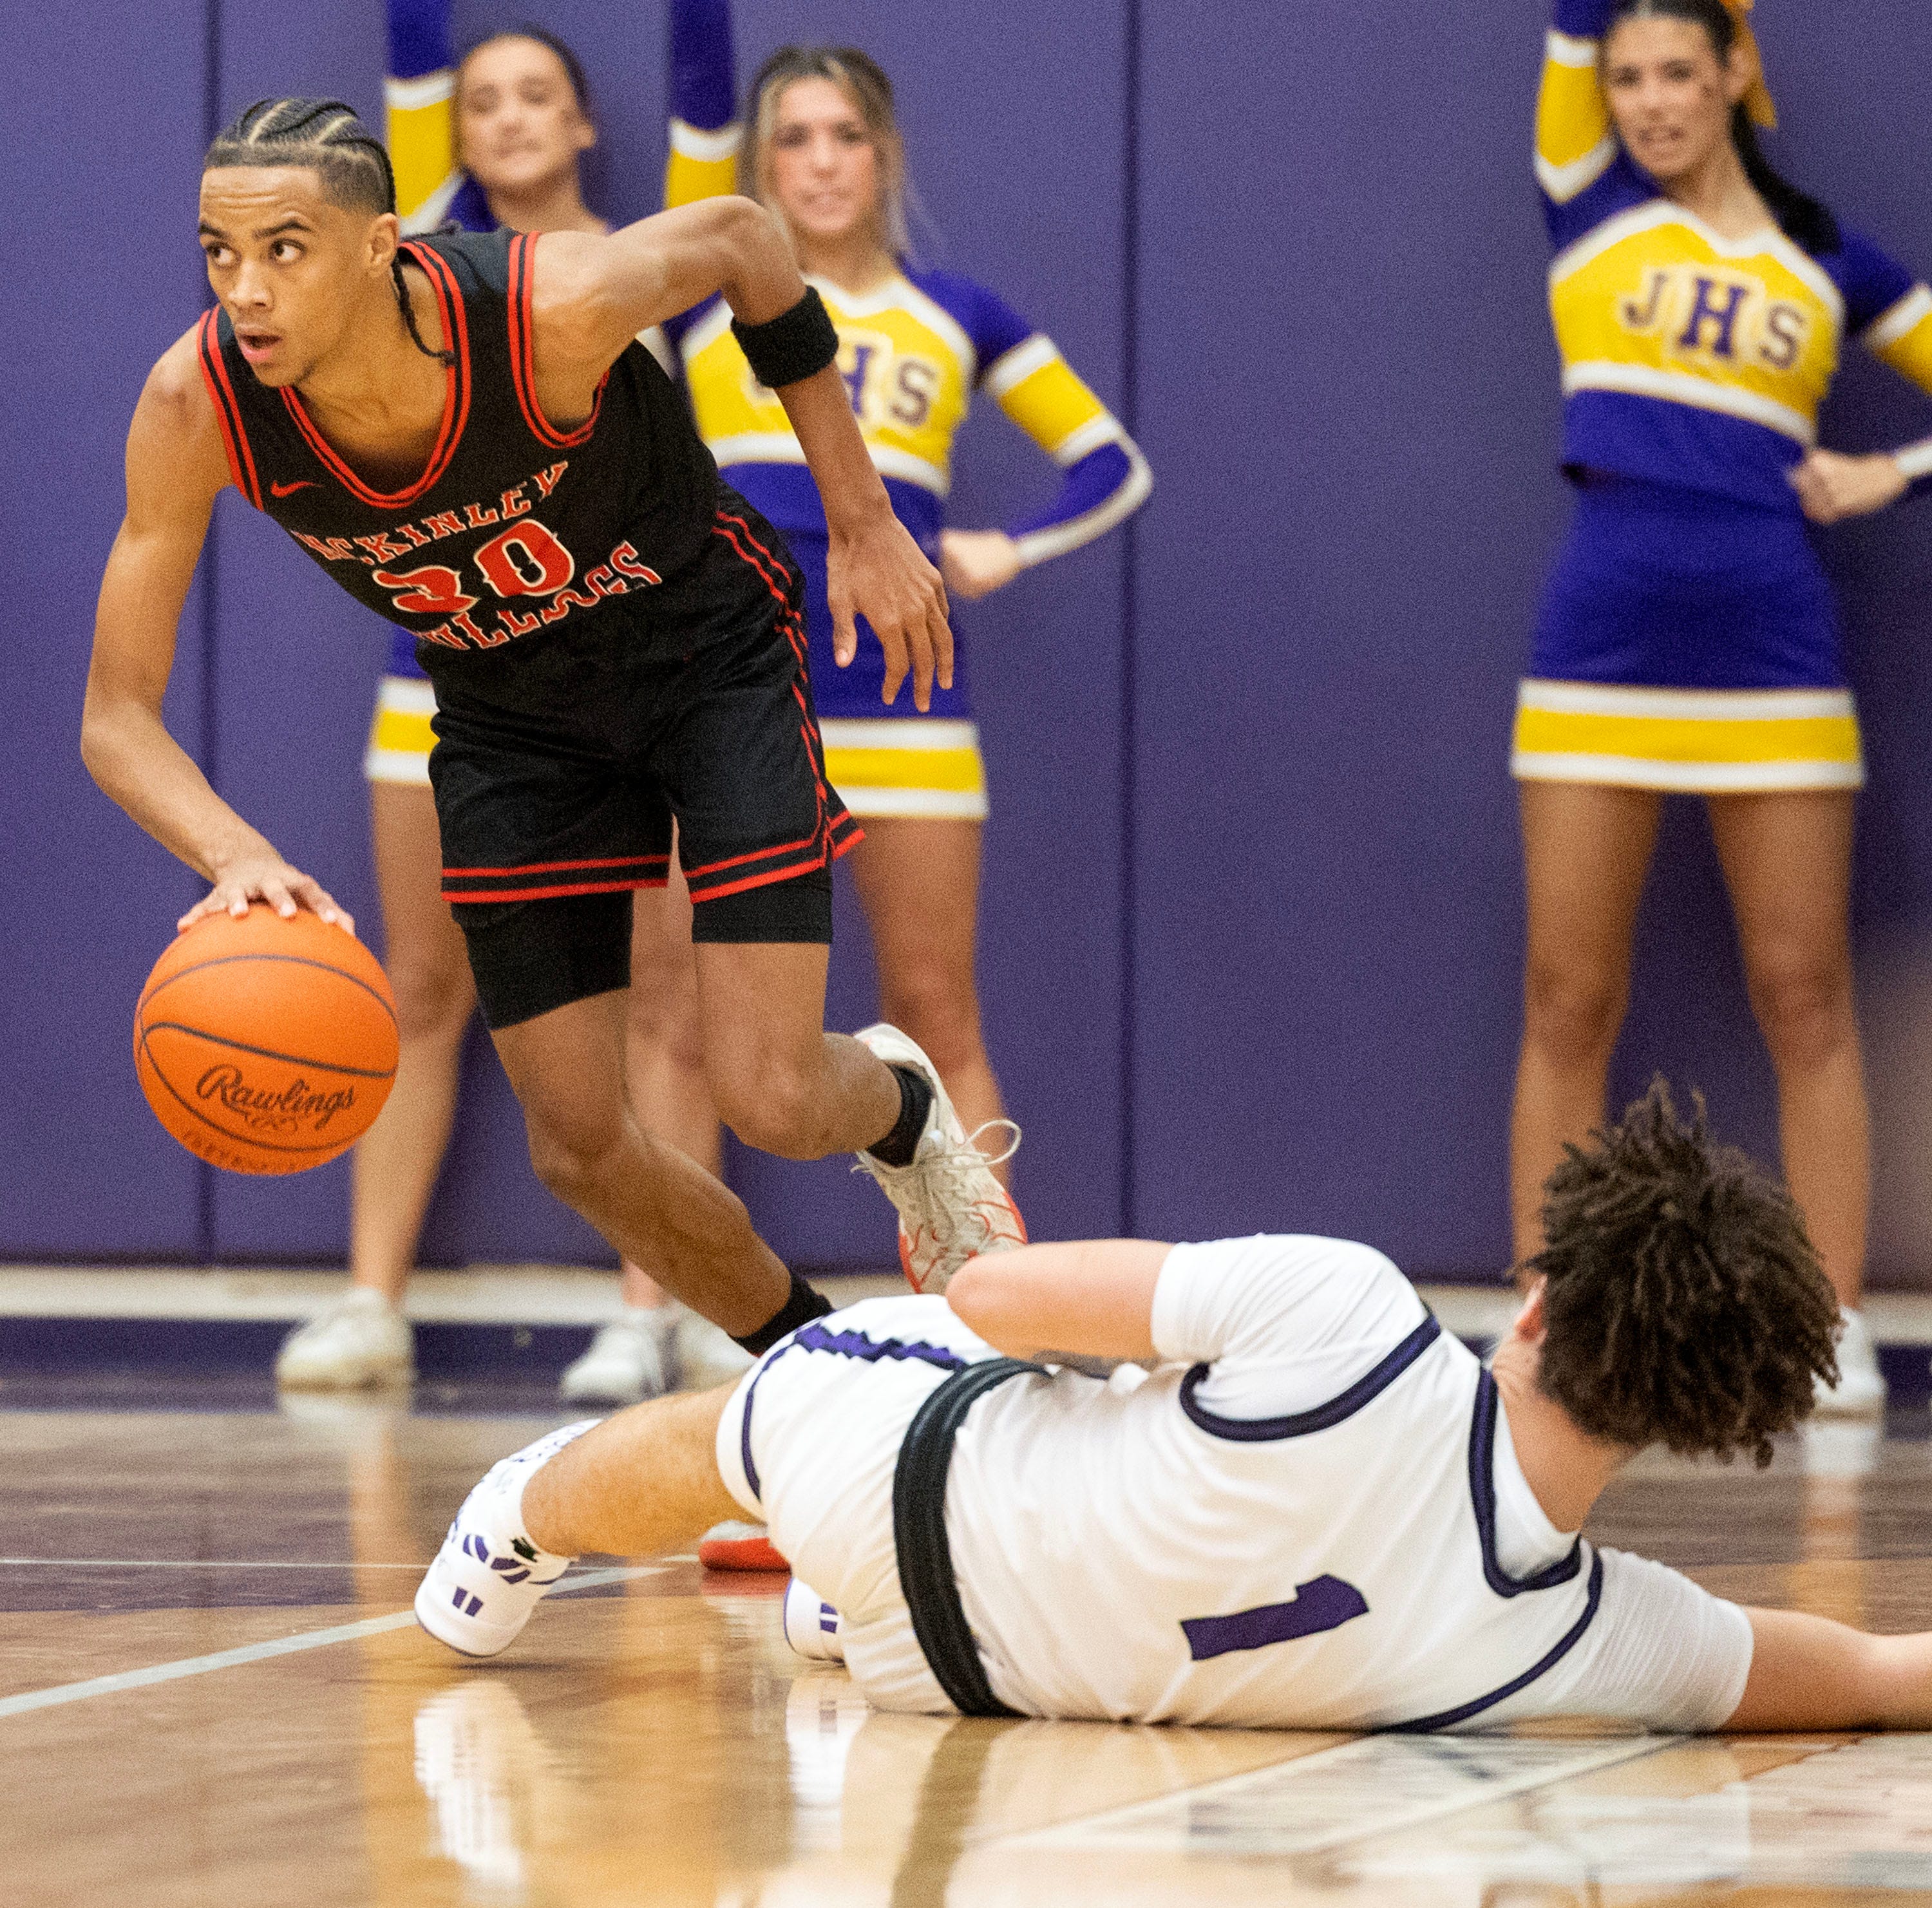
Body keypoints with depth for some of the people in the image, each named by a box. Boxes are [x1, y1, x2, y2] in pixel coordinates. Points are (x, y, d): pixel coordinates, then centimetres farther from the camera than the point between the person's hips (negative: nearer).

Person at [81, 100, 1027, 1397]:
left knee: (773, 1102, -11)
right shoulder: (199, 407, -28)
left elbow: (741, 238, -13)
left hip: (709, 646, -3)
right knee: (579, 1147, 3)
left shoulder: (553, 308, -36)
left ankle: (906, 1109, 28)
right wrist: (239, 859, -43)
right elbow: (117, 714, -22)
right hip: (513, 718, 3)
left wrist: (862, 522, -8)